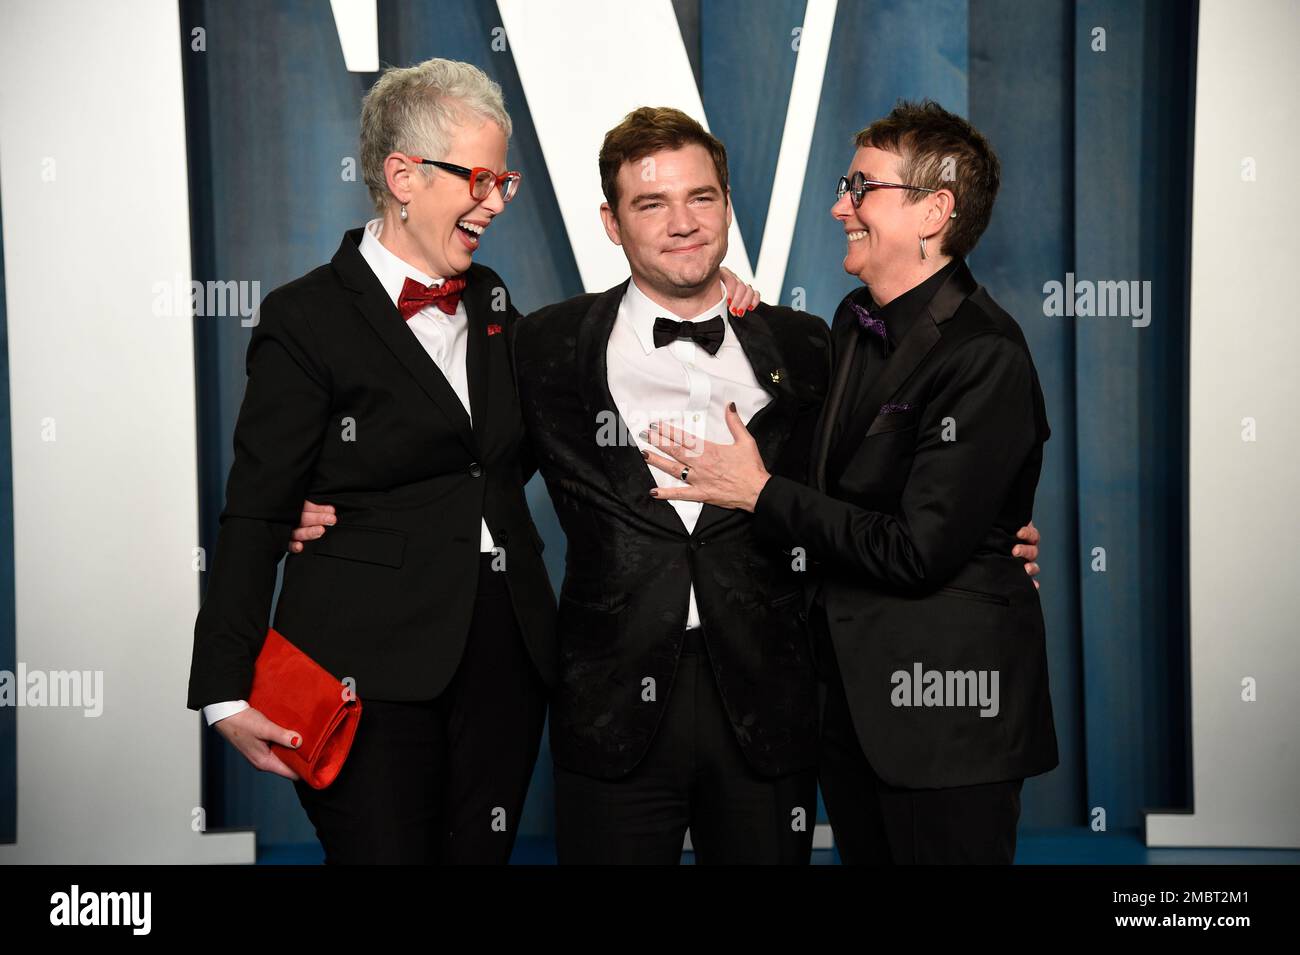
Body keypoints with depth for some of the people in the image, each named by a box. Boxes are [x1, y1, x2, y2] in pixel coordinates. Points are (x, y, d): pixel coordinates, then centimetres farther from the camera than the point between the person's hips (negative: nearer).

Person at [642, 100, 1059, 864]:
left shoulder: (986, 357, -19)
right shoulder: (855, 321, 8)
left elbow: (918, 551, -23)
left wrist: (760, 492, -13)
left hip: (943, 707, -8)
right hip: (852, 687, 8)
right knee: (863, 851, 17)